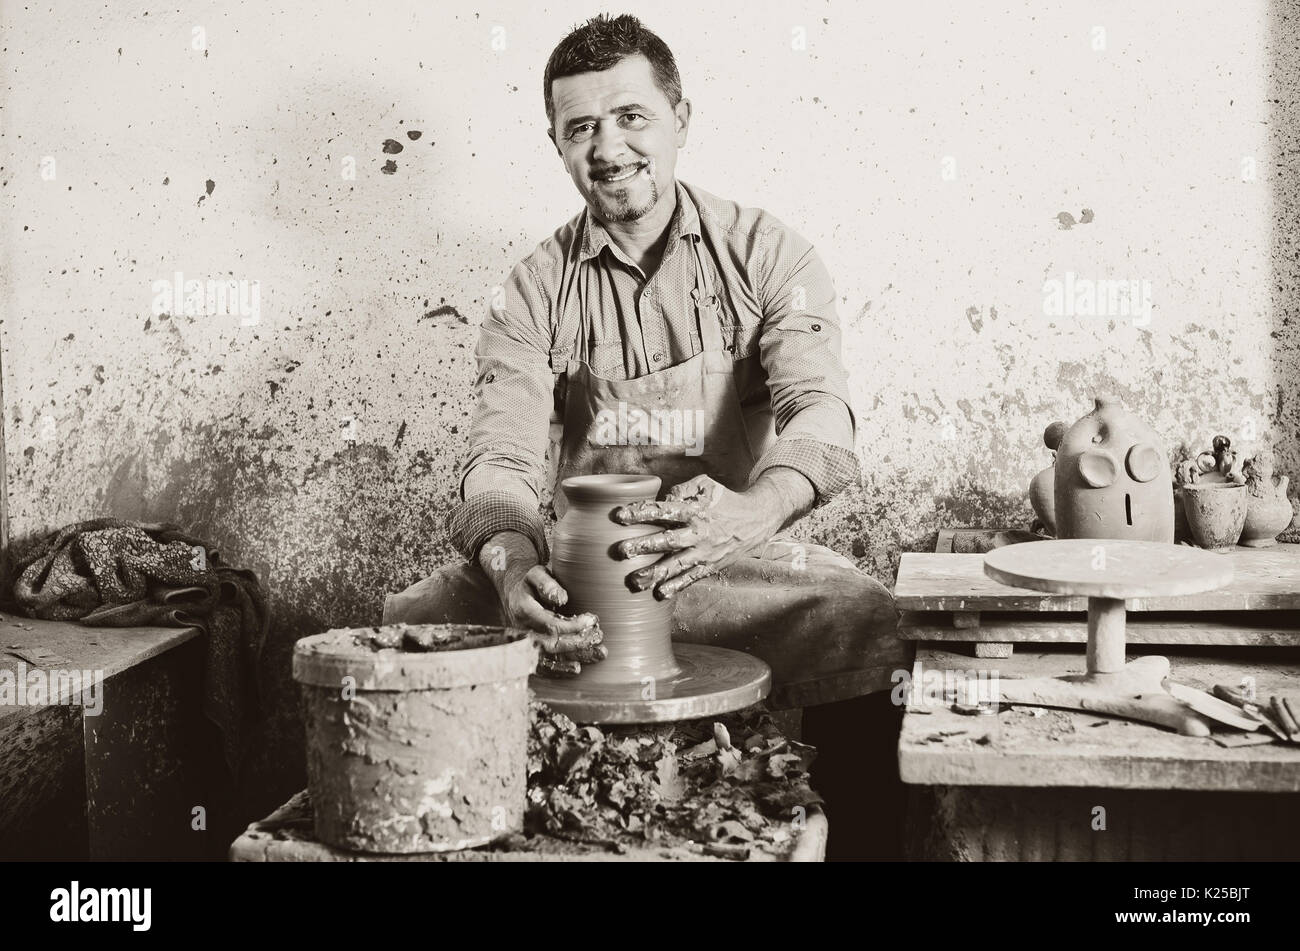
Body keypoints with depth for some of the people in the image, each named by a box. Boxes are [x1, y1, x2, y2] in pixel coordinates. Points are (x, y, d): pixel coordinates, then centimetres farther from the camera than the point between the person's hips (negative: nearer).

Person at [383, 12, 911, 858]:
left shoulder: (768, 255, 0)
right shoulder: (536, 291, 4)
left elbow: (820, 409, -16)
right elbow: (503, 455, -9)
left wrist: (755, 510, -40)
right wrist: (510, 563, -33)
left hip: (737, 565, -1)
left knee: (872, 629, -30)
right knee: (412, 621, -22)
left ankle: (864, 843, -8)